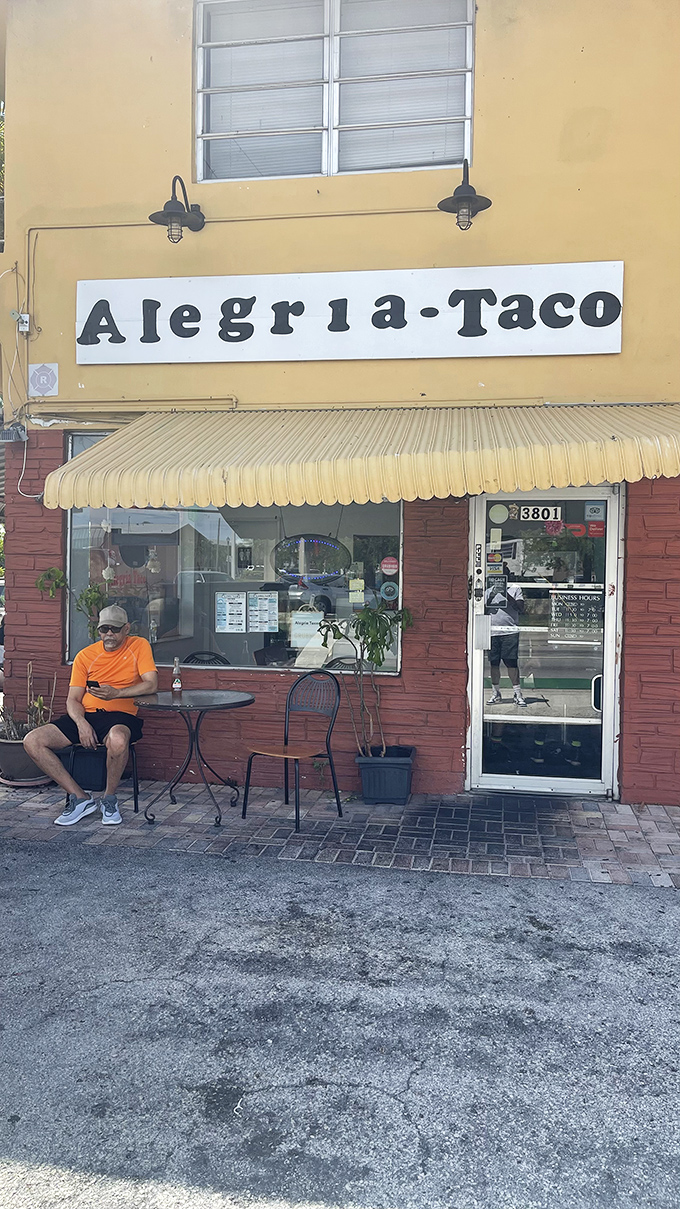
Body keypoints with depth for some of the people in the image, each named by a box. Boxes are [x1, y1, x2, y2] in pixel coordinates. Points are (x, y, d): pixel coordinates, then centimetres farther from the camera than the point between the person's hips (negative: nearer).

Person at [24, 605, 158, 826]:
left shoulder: (139, 646, 3)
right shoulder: (85, 656, 11)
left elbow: (151, 684, -9)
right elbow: (73, 700, 7)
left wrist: (116, 693, -22)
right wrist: (81, 724, -14)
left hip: (120, 716, -4)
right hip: (86, 715, 4)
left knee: (117, 739, -41)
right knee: (32, 741, -15)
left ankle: (109, 799, -12)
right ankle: (80, 798, -9)